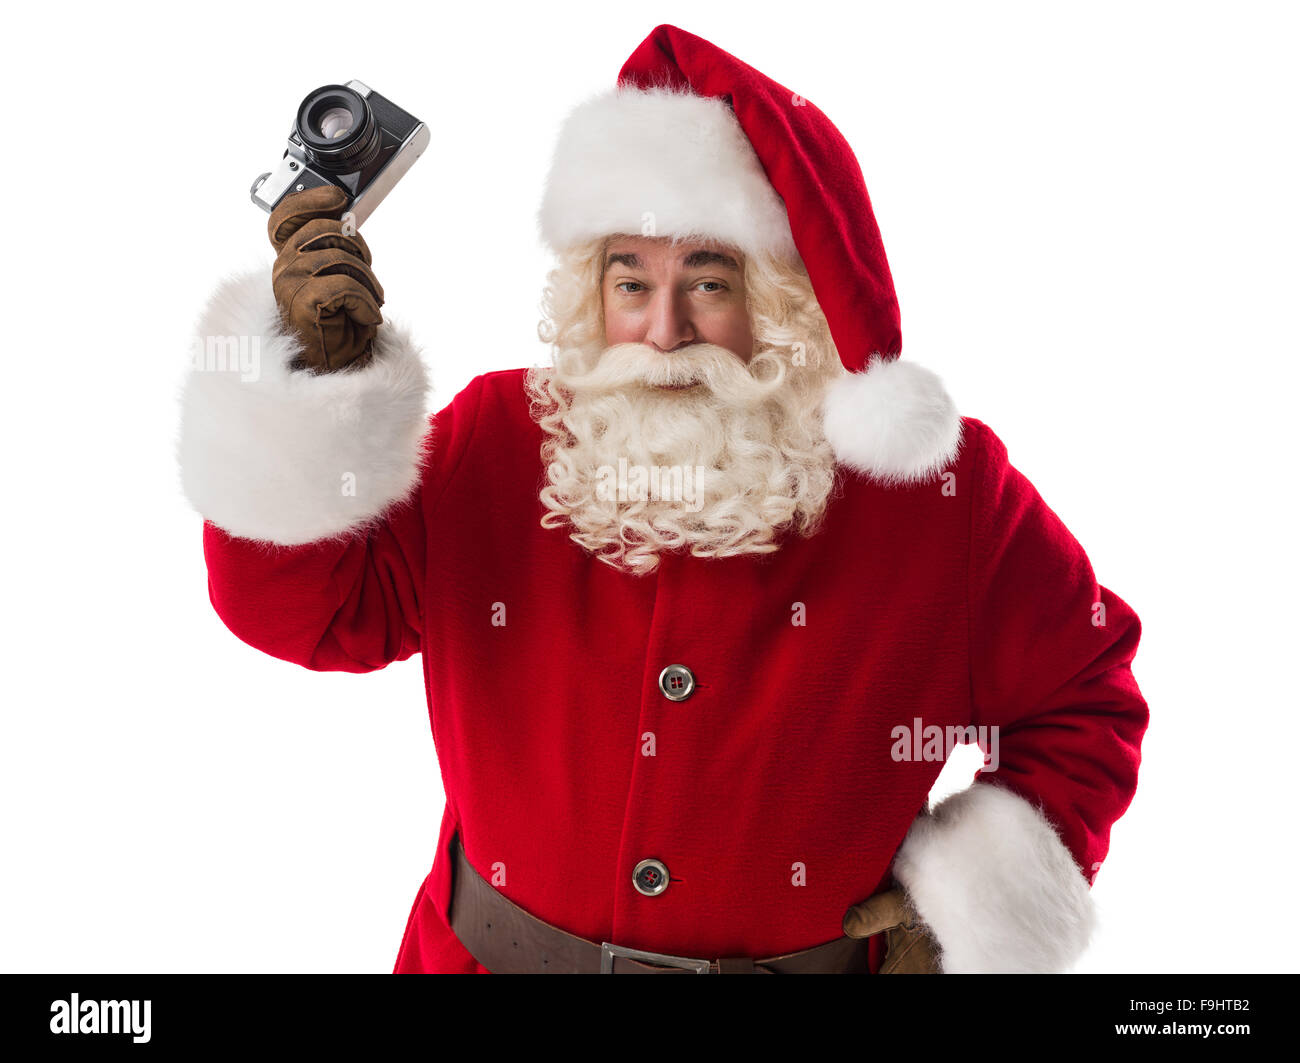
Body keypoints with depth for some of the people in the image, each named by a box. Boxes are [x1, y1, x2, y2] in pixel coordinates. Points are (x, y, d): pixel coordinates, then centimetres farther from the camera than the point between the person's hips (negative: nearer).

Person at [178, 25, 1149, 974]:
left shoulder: (934, 489, -13)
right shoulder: (494, 445, -10)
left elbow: (1082, 700, -2)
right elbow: (308, 612, -13)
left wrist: (975, 907, -10)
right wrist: (314, 379, -26)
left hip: (810, 958, 0)